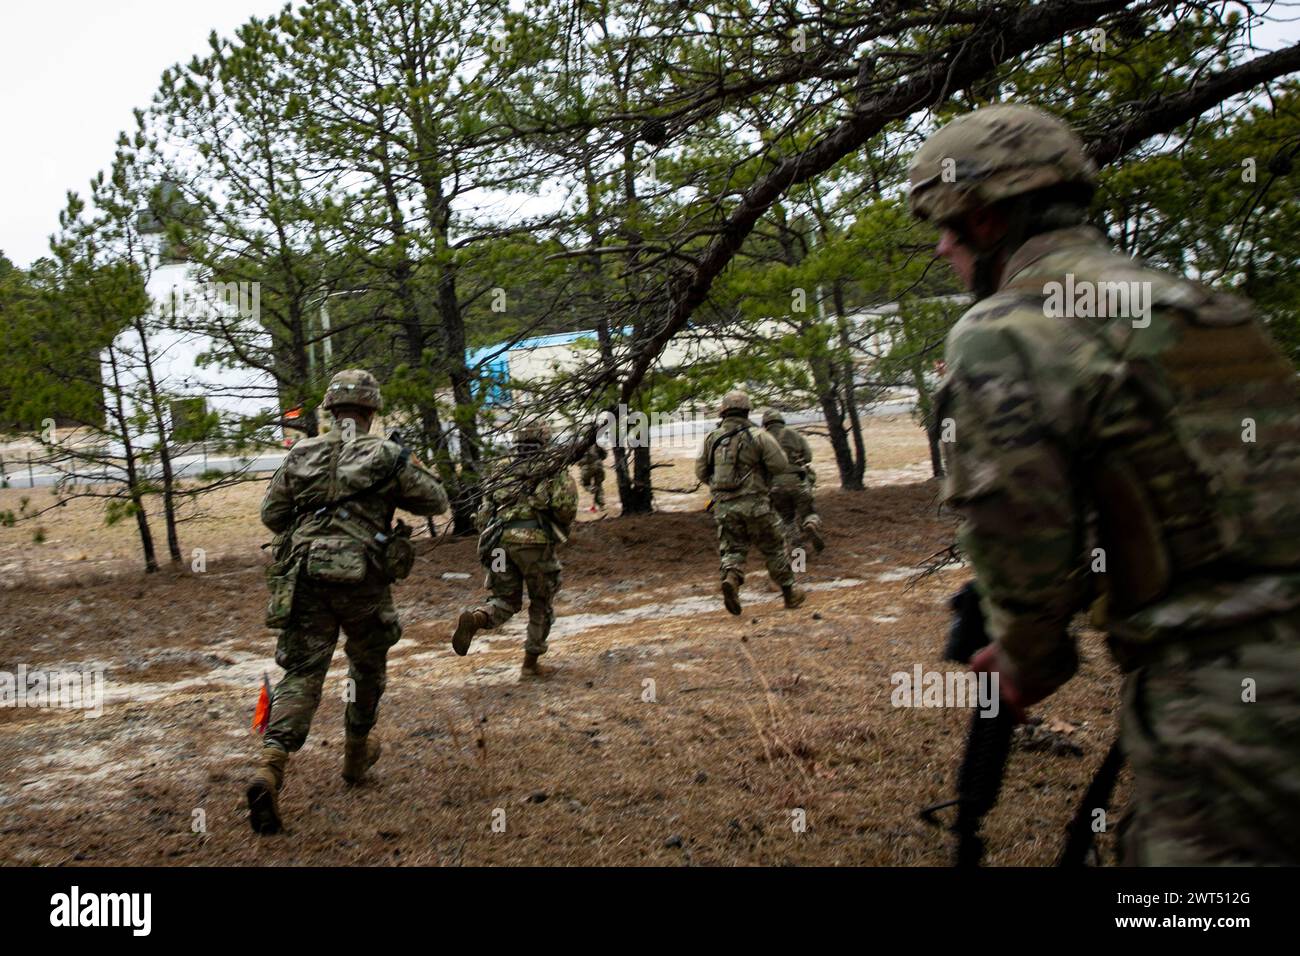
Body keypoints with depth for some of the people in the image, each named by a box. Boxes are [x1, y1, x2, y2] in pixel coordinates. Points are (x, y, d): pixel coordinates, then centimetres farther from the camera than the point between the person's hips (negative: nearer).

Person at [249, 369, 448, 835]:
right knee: (368, 667, 20)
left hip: (304, 577, 2)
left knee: (302, 673, 2)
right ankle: (356, 753, 37)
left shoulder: (300, 454, 6)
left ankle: (270, 768, -17)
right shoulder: (387, 455, -2)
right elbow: (435, 502, 7)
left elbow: (271, 514, 11)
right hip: (363, 578, -2)